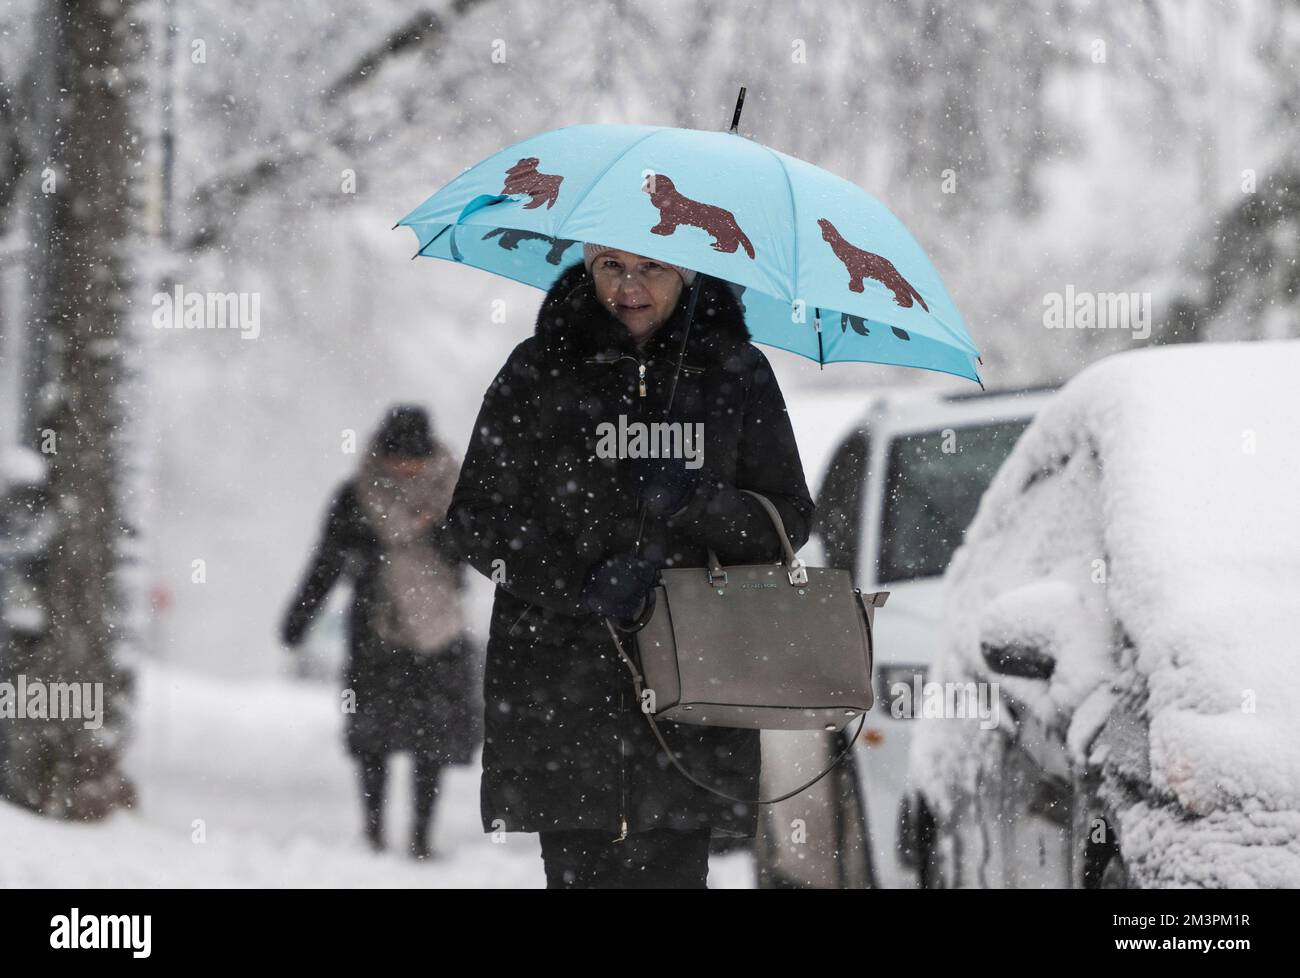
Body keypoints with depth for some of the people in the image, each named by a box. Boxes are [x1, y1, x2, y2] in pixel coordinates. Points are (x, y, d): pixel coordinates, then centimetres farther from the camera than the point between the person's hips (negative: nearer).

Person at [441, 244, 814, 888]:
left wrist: (696, 502, -11)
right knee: (579, 869, -5)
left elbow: (788, 521, 9)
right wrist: (578, 582, -11)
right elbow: (474, 520, 5)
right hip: (559, 679, 0)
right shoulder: (539, 371, 6)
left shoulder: (735, 373, 8)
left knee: (671, 867, -7)